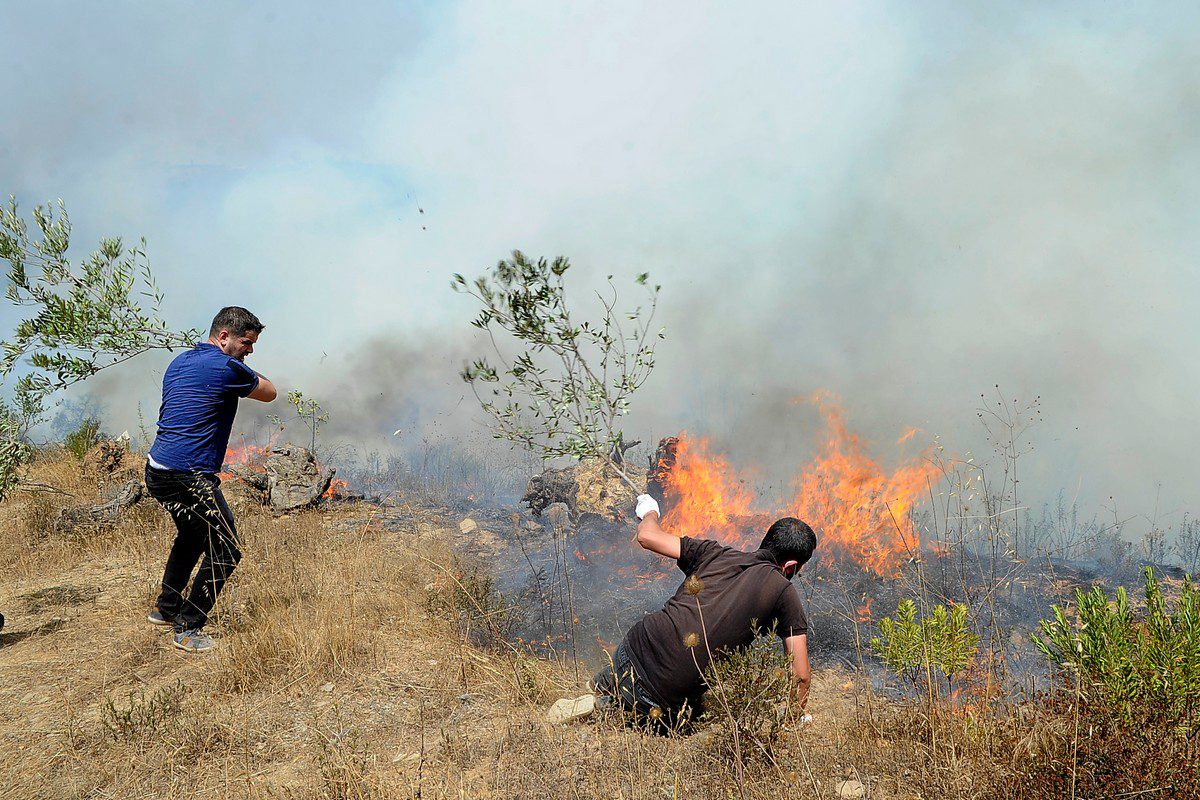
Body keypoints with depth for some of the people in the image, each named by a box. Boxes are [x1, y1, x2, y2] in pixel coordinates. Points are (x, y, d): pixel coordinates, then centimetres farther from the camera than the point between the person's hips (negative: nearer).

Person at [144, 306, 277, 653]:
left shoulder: (179, 362, 15)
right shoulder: (228, 368, -13)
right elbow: (269, 392, 3)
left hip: (157, 469, 10)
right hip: (187, 477, -10)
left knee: (192, 536, 30)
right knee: (224, 552, -2)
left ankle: (165, 608, 42)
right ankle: (188, 629, 3)